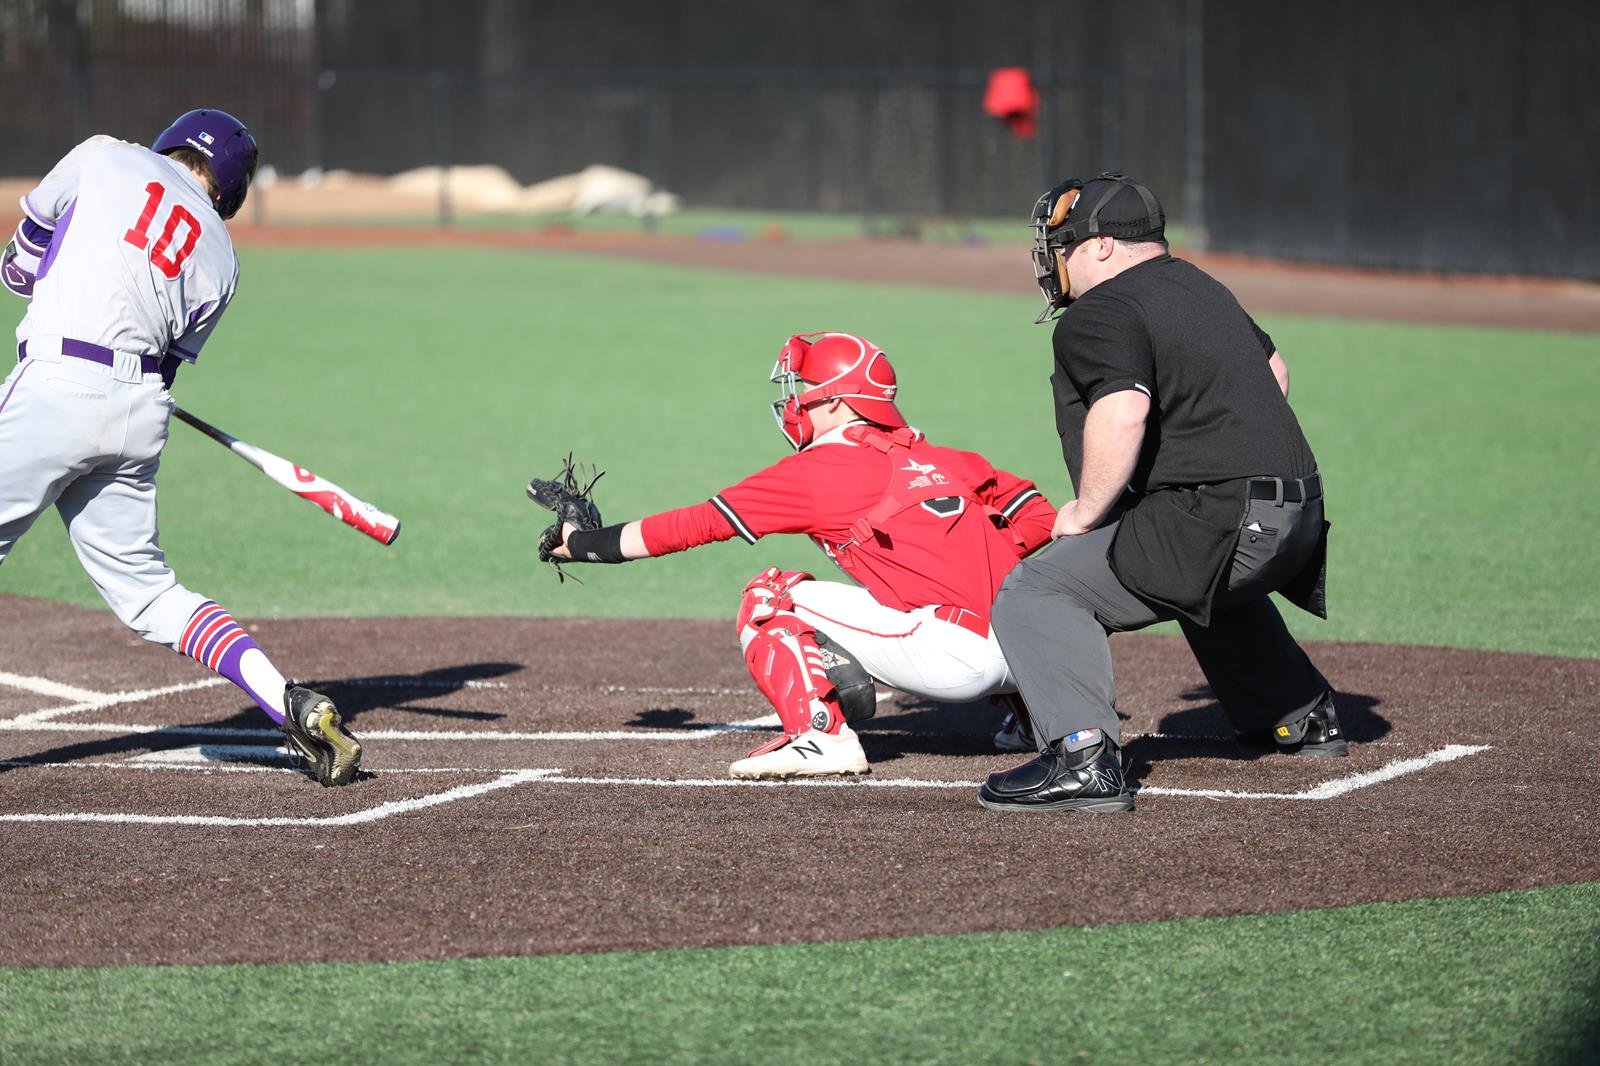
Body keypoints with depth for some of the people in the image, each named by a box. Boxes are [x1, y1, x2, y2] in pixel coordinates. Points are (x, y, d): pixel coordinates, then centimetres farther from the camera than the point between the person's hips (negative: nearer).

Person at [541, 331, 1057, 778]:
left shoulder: (818, 470, 2)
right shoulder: (943, 460, 20)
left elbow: (702, 522, 7)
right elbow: (1038, 517, 16)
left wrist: (588, 543, 15)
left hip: (953, 656, -7)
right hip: (1018, 662, 7)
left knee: (769, 598, 3)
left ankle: (821, 736, -13)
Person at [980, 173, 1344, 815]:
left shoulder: (1099, 314, -9)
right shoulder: (1202, 289, 21)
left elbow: (1122, 412, -27)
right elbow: (1273, 370, 36)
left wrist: (1086, 514, -16)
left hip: (1219, 519, -10)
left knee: (1035, 593, -14)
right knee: (1207, 582, 42)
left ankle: (1083, 758, -31)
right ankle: (1303, 718, 49)